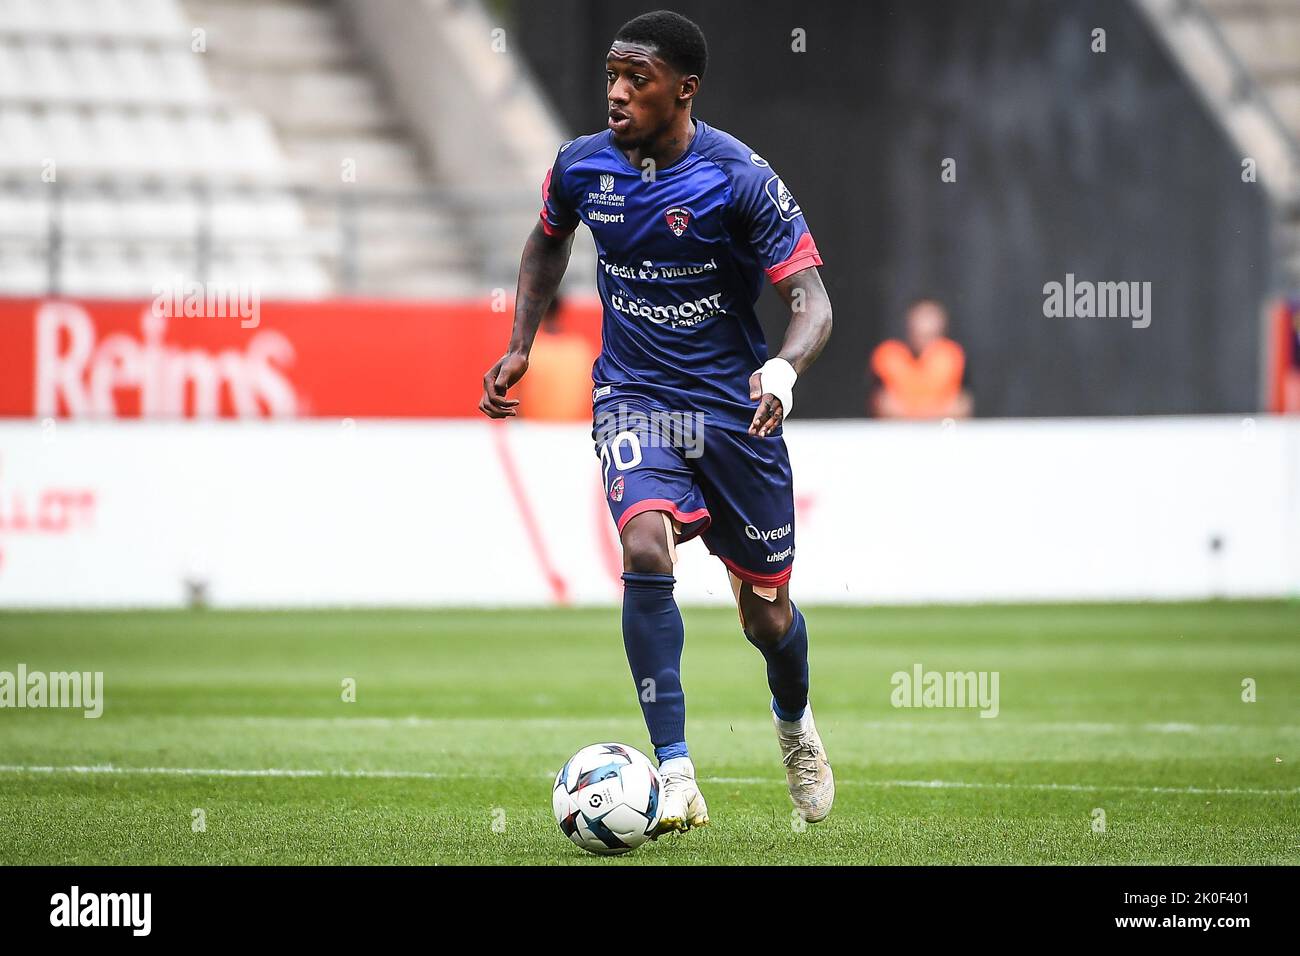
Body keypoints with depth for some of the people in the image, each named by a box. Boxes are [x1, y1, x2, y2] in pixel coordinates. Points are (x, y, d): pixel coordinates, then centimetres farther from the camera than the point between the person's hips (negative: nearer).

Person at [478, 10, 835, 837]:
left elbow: (812, 300, -17)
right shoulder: (582, 166, -4)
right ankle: (676, 778, -25)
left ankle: (796, 724, 46)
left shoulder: (740, 178, -16)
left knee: (767, 612, 8)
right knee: (647, 548, -28)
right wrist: (520, 349, 11)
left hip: (734, 405, -1)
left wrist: (788, 365, -38)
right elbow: (549, 242, 20)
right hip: (634, 399, 1)